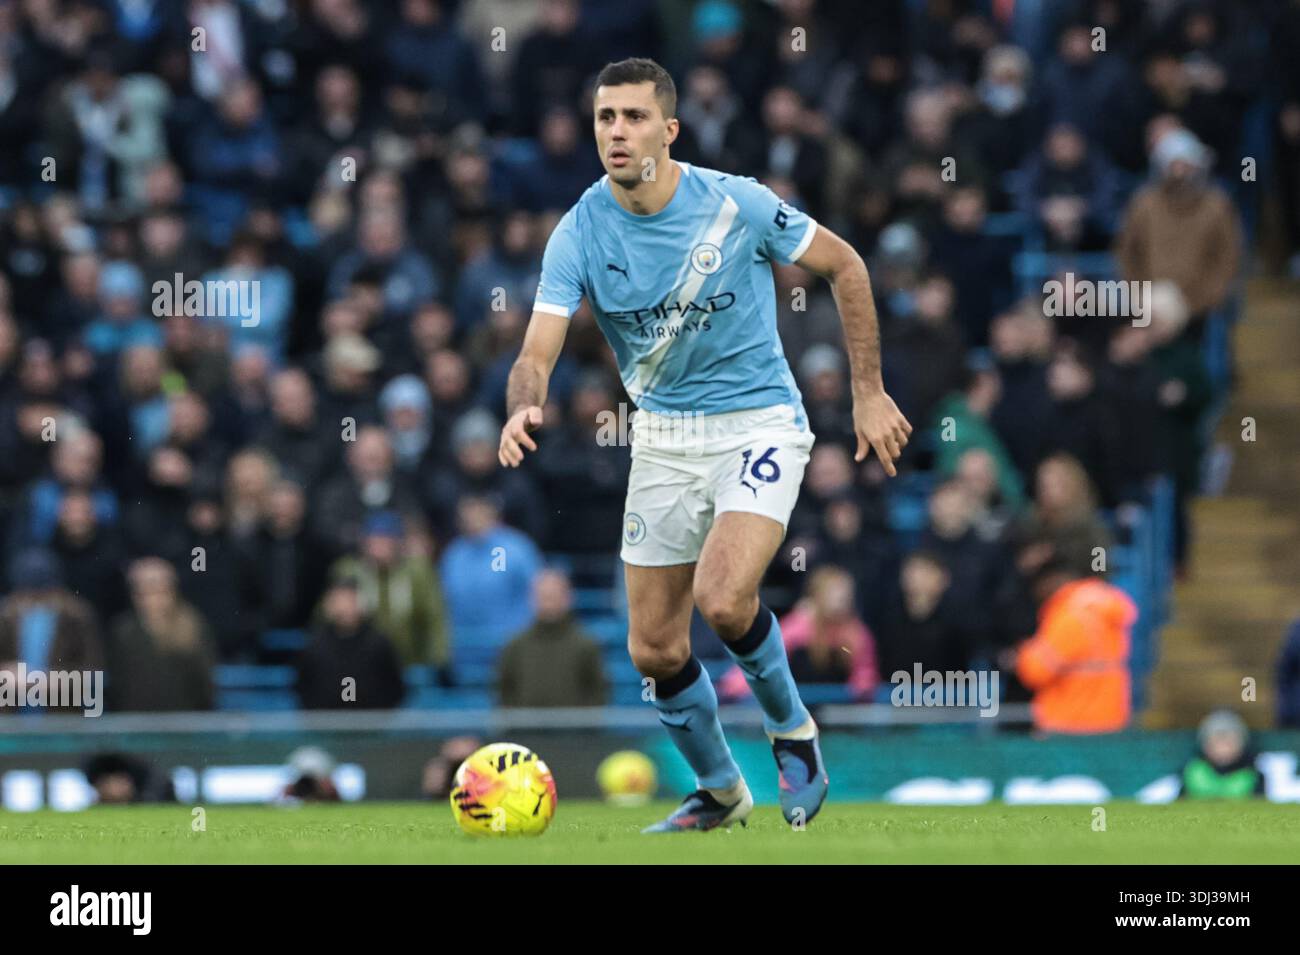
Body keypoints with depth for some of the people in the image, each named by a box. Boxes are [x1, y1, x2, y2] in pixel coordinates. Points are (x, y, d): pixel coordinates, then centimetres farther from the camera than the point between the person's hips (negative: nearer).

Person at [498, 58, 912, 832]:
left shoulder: (736, 205, -15)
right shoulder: (580, 234, -10)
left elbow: (844, 265, -1)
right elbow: (538, 353, -17)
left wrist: (870, 392, -1)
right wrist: (524, 410, -41)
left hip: (759, 423, -4)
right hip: (664, 438, 4)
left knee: (723, 598, -26)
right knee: (654, 649, 4)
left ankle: (791, 728, 3)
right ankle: (720, 792, 29)